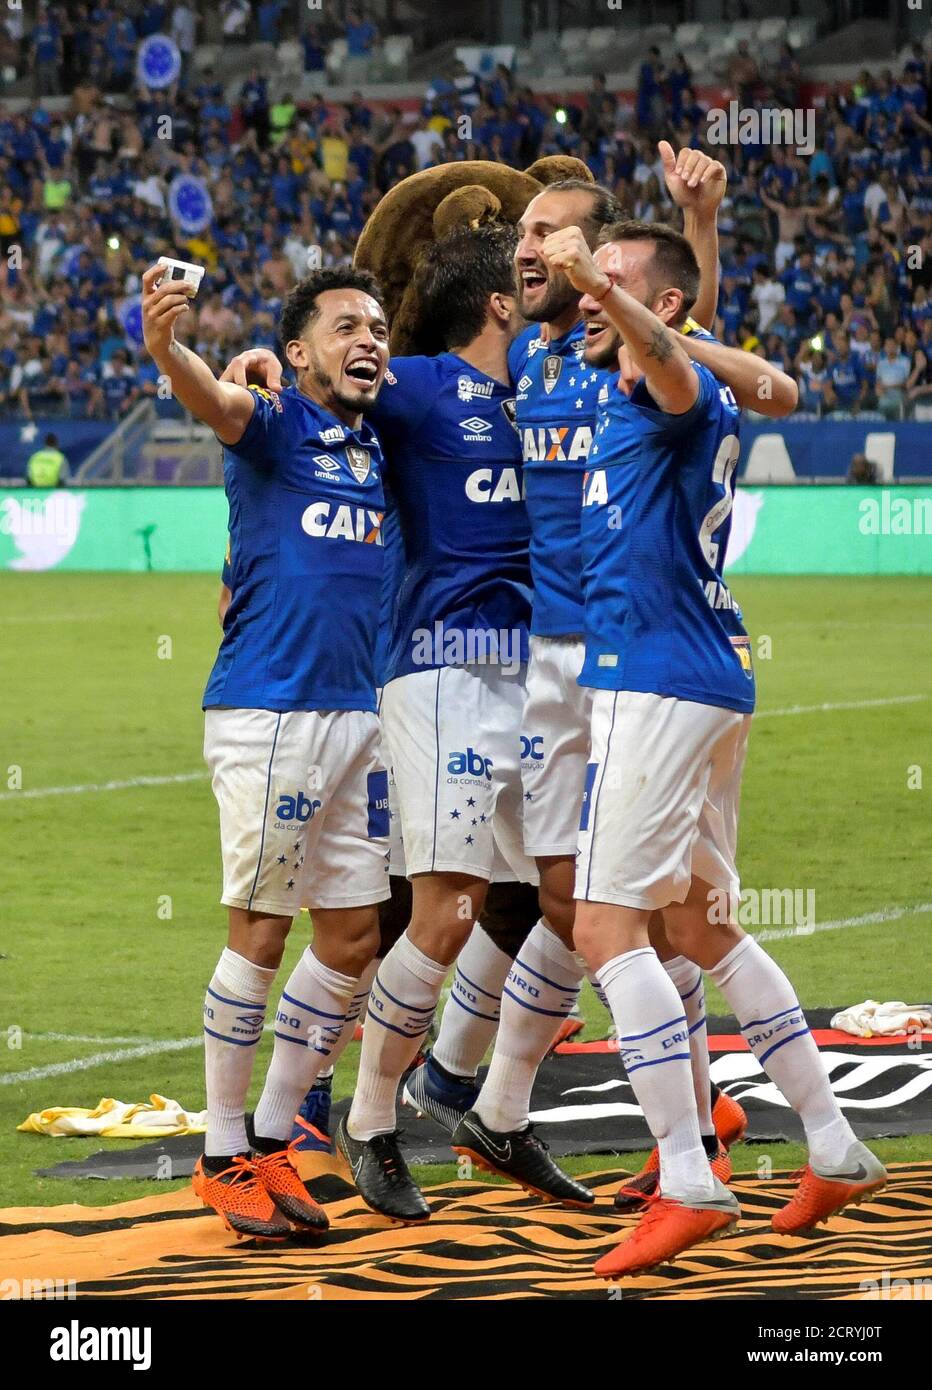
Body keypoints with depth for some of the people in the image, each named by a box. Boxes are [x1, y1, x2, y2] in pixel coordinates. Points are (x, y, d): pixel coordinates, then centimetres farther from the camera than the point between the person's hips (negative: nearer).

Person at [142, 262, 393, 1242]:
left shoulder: (380, 446, 13)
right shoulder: (272, 424, -6)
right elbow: (212, 399, -29)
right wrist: (164, 346, -50)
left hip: (356, 713, 7)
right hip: (266, 713, -7)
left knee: (354, 934, 8)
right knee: (261, 932, -4)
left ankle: (271, 1139, 20)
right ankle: (223, 1155, 7)